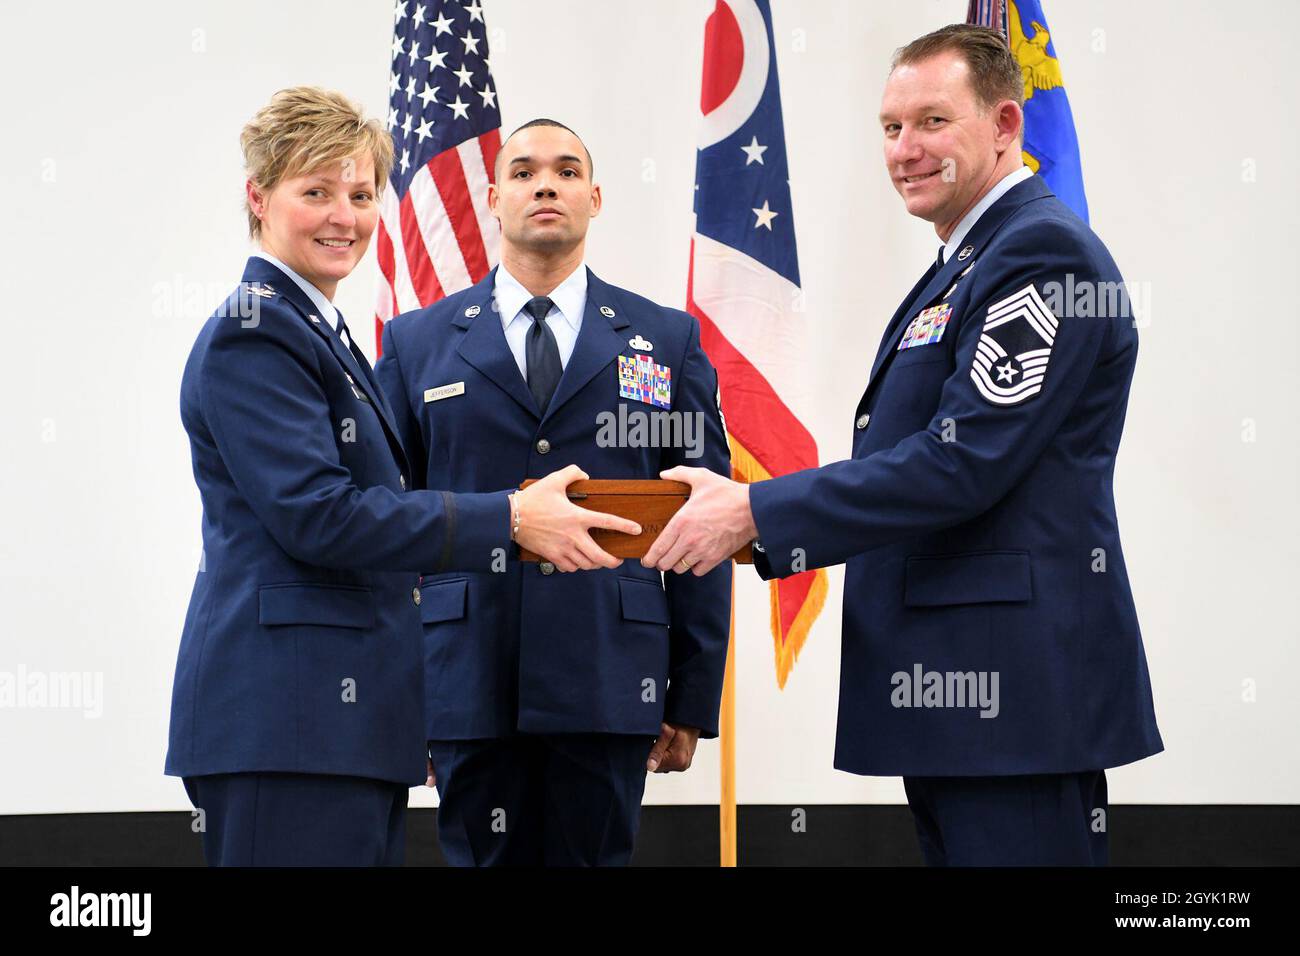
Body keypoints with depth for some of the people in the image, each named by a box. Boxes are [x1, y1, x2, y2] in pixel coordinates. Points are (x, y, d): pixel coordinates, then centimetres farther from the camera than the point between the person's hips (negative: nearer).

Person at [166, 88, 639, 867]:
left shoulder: (322, 333, 22)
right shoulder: (253, 334, -9)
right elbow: (316, 514, -19)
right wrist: (510, 519, -18)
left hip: (350, 717, 10)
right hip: (288, 718, -10)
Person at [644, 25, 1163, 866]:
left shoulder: (1042, 251, -13)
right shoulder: (966, 265, 20)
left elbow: (961, 465, -20)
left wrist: (756, 513, -16)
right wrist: (750, 513, 8)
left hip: (1014, 692, -10)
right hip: (950, 682, 10)